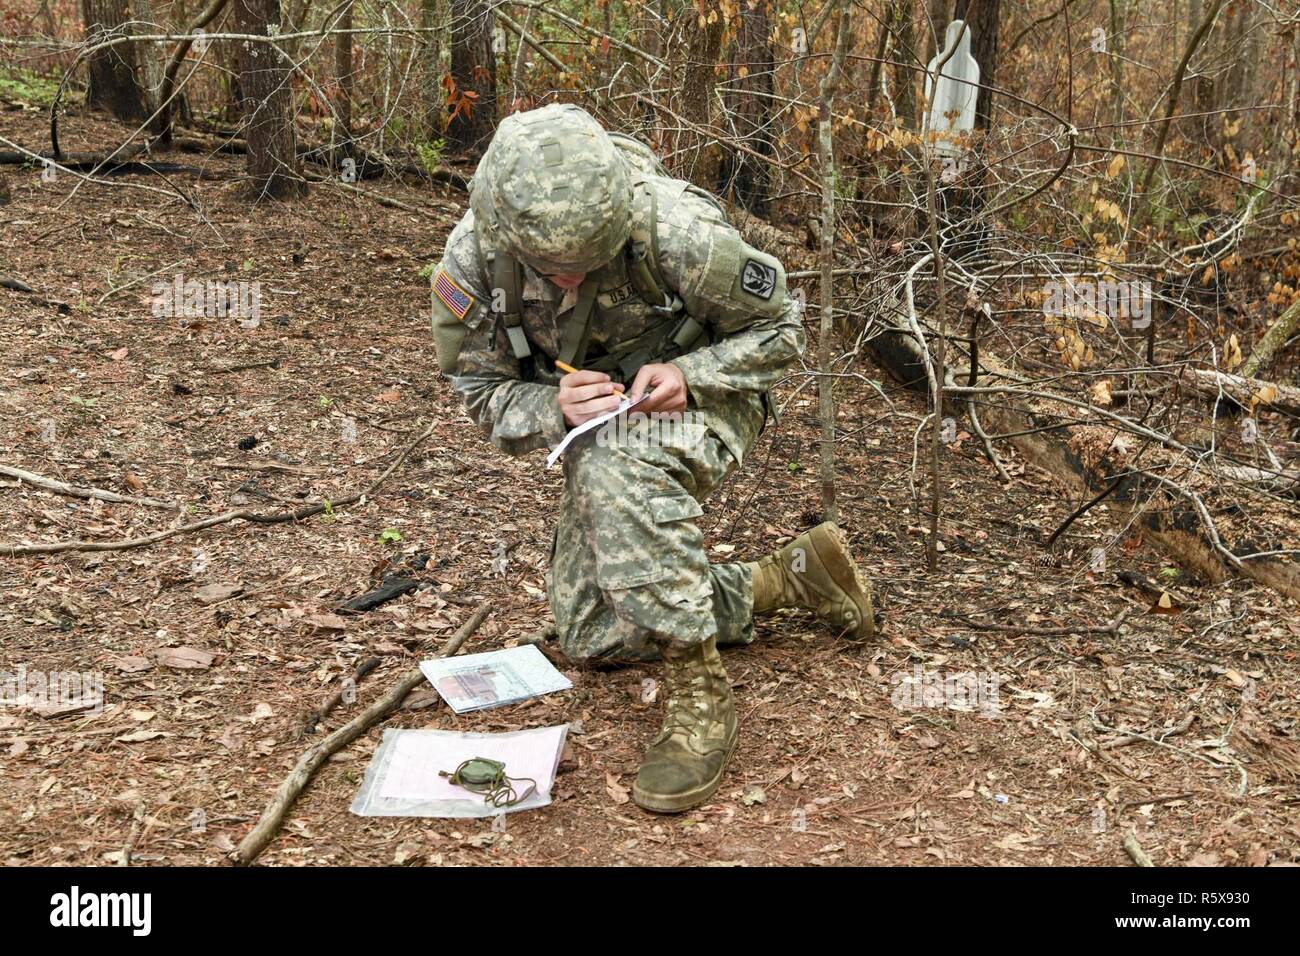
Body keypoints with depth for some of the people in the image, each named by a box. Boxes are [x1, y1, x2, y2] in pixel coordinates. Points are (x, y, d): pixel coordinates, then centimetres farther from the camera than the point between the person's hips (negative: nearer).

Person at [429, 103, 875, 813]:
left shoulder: (675, 229, -31)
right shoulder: (473, 259, -22)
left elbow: (778, 330, -15)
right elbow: (483, 394, -10)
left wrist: (687, 376, -32)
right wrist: (557, 407, -32)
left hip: (701, 401, -5)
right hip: (597, 431, 6)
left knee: (617, 462, -42)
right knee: (593, 635, 8)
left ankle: (701, 701, -30)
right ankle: (793, 576, 20)